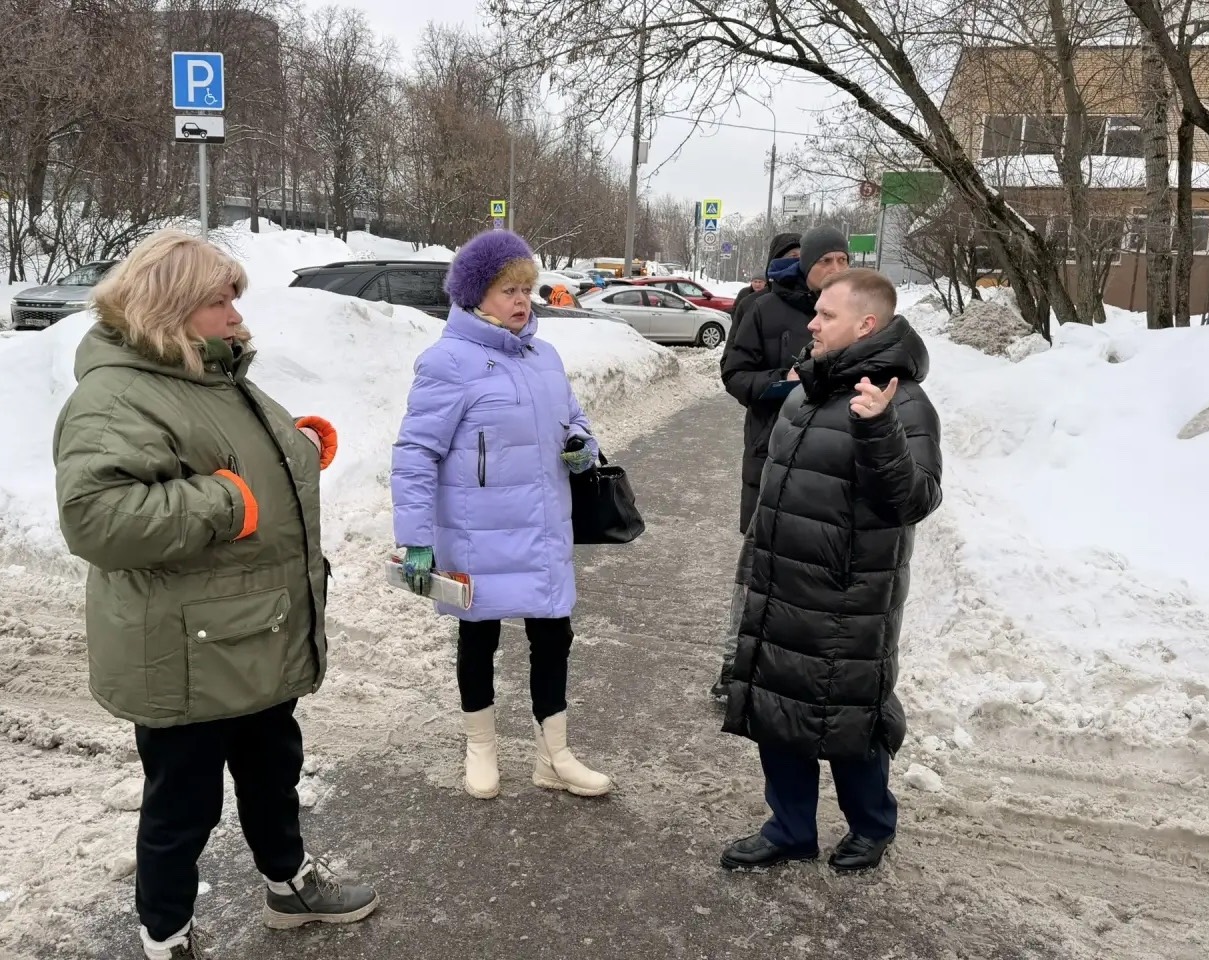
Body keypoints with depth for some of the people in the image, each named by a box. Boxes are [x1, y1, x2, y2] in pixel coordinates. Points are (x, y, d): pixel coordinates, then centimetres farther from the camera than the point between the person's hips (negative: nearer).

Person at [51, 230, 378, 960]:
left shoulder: (217, 375, 10)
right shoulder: (117, 397, -22)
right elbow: (95, 516, -35)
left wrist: (301, 446, 6)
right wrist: (224, 504, -31)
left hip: (259, 639, 9)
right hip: (189, 657, -9)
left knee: (274, 770, 25)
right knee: (185, 805, 9)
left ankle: (291, 884, 47)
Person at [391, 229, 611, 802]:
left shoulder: (544, 355, 7)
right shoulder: (449, 362, -14)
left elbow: (573, 420, 19)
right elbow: (416, 454, -16)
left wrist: (581, 444, -6)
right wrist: (416, 539, -20)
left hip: (544, 534, 6)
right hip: (481, 540, -6)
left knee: (553, 636, 13)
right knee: (479, 638, 13)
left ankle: (554, 756, 30)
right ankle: (480, 750, 35)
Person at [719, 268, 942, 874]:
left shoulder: (900, 401, -16)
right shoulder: (809, 389, 10)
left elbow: (914, 499, -26)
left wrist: (877, 429, -35)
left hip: (847, 604, -8)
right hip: (779, 591, 8)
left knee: (848, 716, 7)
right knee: (775, 710, 14)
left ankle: (872, 827, 33)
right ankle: (790, 830, 31)